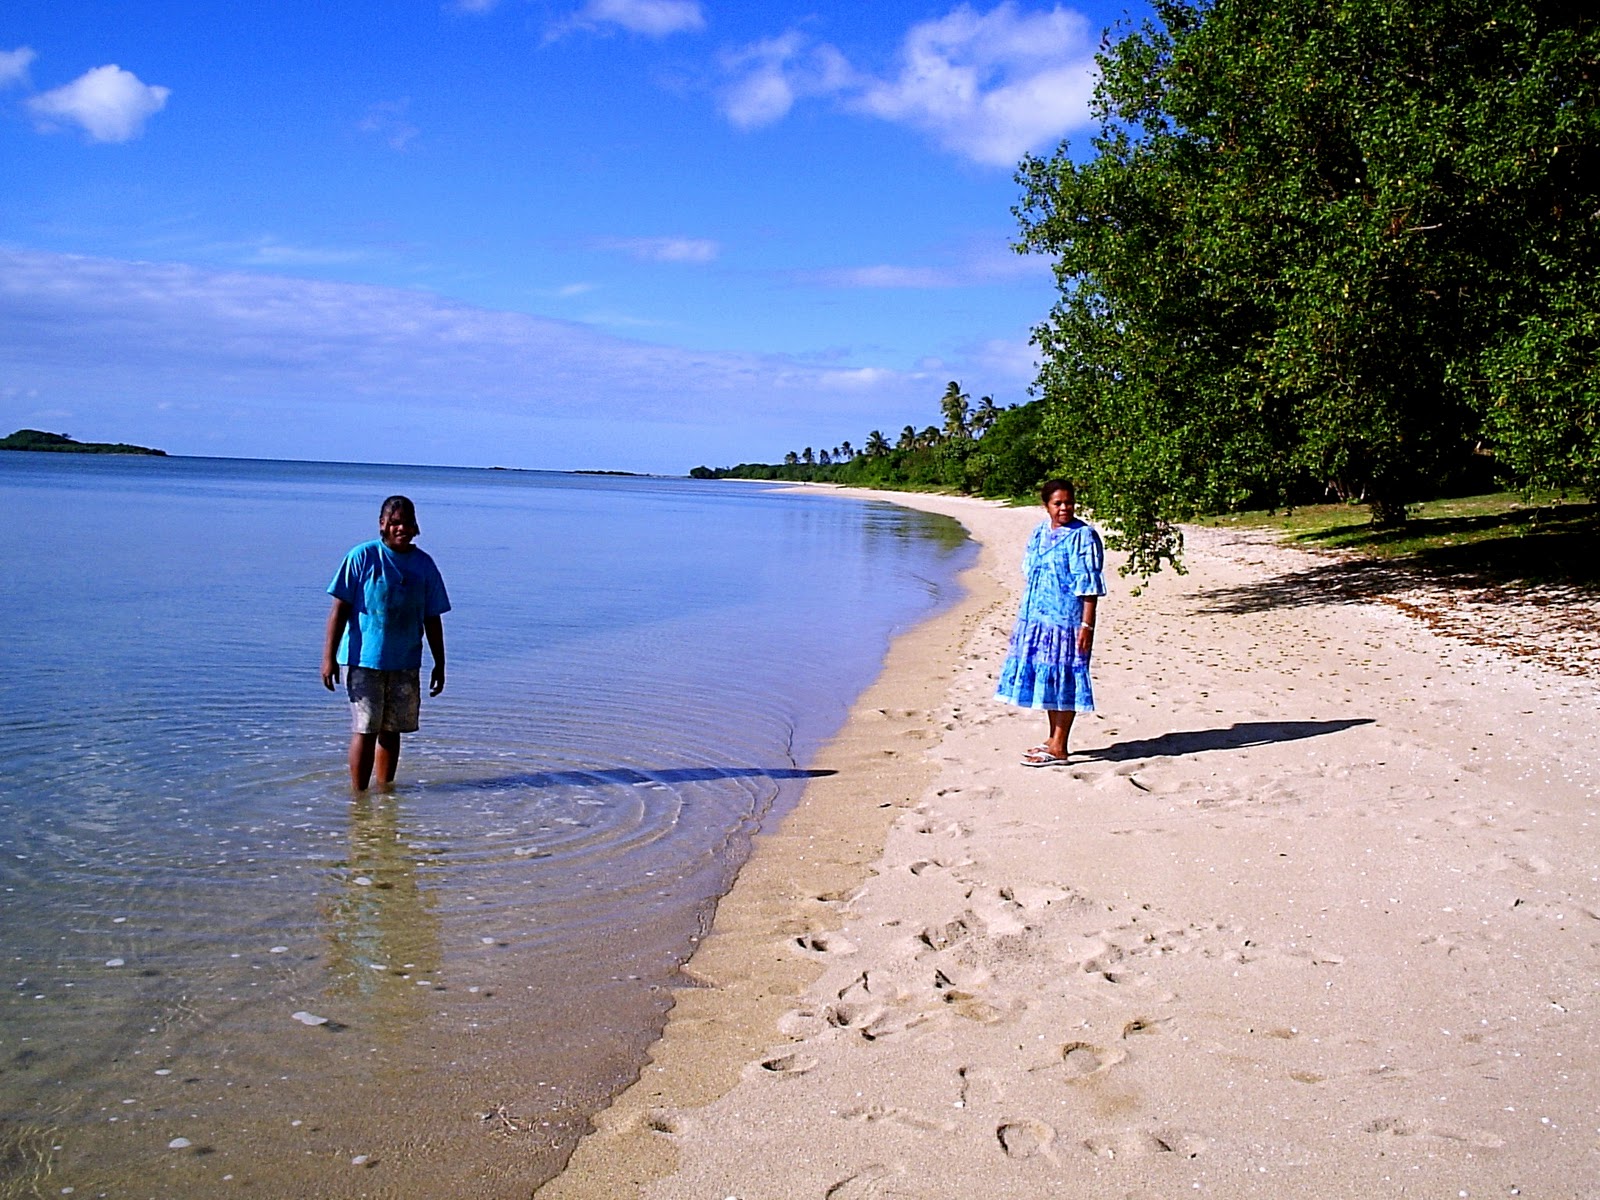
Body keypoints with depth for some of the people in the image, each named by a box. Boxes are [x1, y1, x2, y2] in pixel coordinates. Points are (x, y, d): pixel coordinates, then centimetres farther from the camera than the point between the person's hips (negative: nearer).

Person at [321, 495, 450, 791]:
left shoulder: (424, 564, 6)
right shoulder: (362, 557, -5)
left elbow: (432, 619, 11)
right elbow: (340, 608, -6)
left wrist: (439, 664, 10)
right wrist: (329, 657, -10)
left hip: (406, 664, 4)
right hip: (364, 660, -4)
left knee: (392, 731, 10)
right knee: (365, 730, -3)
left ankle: (385, 790, 23)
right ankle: (359, 795, 7)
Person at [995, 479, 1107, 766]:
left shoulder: (1084, 536, -12)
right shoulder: (1040, 532, 10)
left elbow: (1090, 587, -15)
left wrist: (1087, 625, -19)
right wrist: (1025, 617, 18)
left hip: (1066, 620, -8)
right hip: (1037, 618, 8)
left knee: (1062, 678, -3)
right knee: (1047, 677, 15)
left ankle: (1058, 749, 1)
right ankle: (1053, 738, 27)